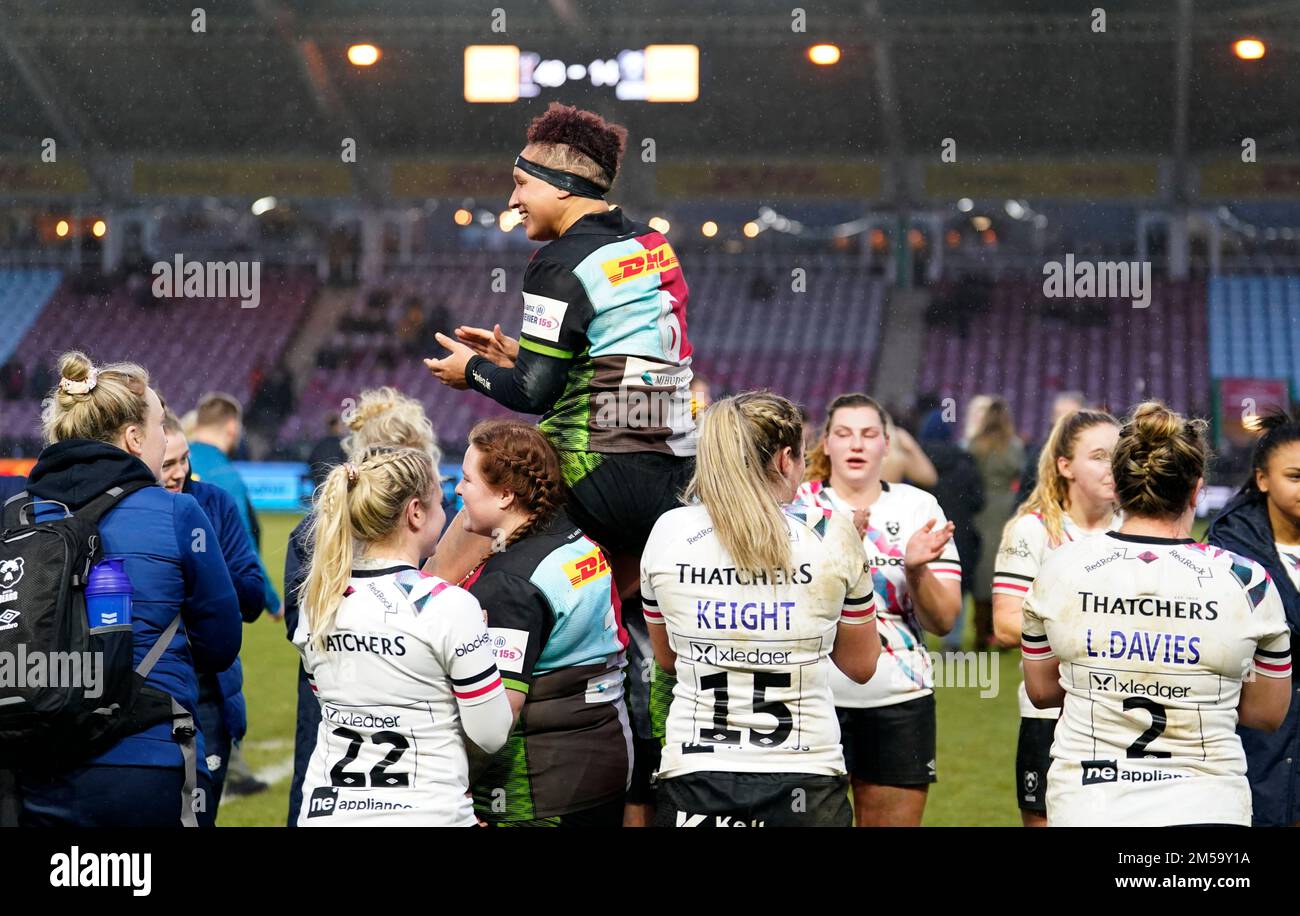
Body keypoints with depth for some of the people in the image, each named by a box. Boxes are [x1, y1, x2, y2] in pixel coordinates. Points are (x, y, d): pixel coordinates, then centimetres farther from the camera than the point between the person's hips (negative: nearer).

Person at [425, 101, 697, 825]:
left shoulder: (564, 261, -10)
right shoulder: (652, 245, 14)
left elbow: (535, 392, -11)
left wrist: (474, 370, 8)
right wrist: (517, 351, 21)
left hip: (598, 469, -8)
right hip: (671, 477, 8)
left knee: (450, 570, 0)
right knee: (639, 635, 18)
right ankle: (646, 804, 19)